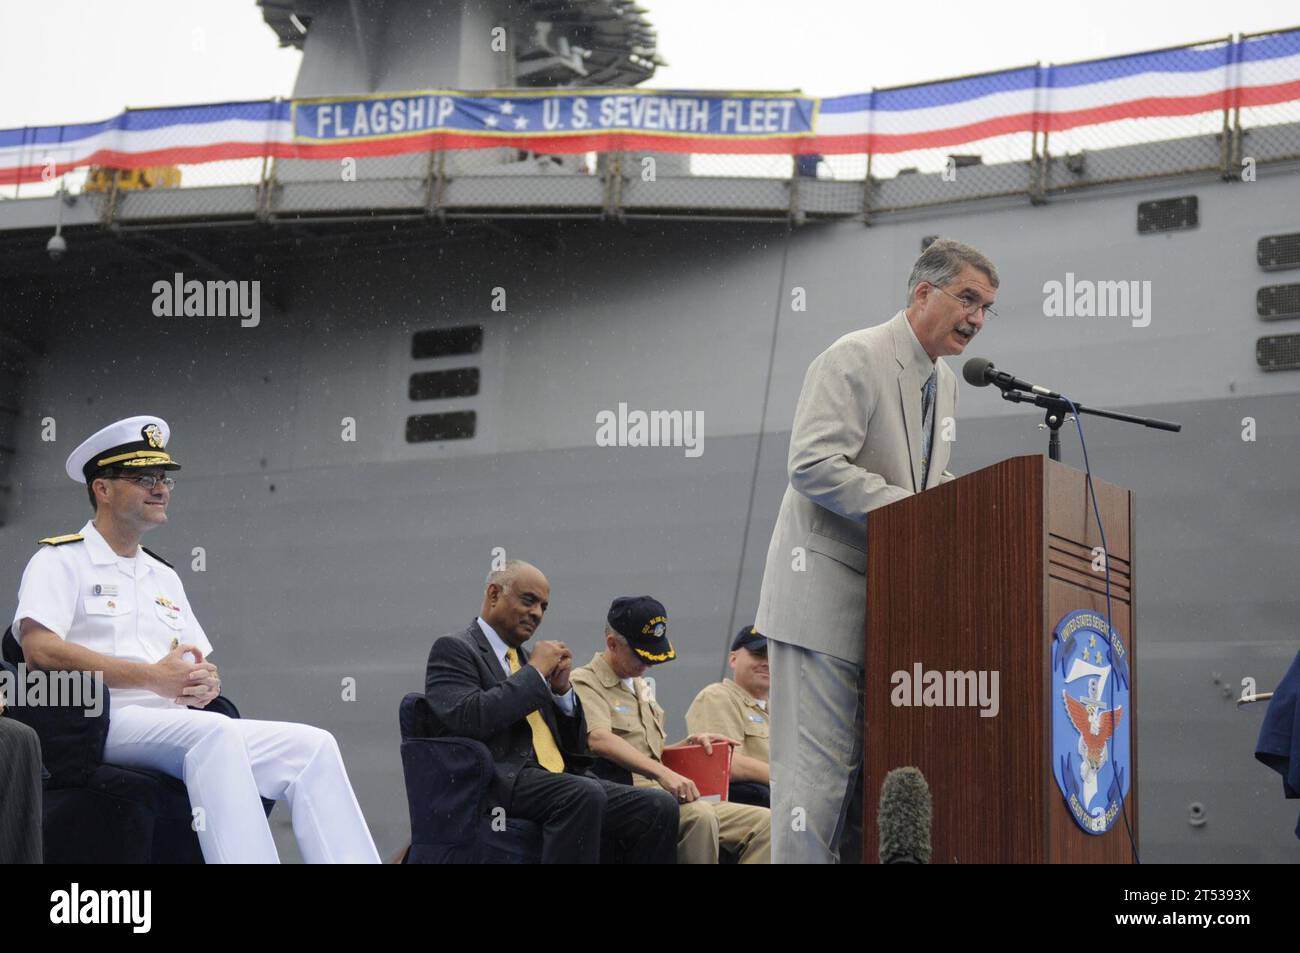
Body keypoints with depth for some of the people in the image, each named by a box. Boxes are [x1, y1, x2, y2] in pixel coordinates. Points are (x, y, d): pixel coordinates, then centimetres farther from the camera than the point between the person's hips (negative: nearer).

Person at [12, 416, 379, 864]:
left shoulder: (164, 576, 28)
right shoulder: (61, 560, 4)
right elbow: (39, 649, -13)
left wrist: (206, 682, -1)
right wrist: (154, 678, -14)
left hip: (177, 724, 7)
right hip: (102, 724, -7)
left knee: (312, 745, -14)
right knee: (213, 732, -36)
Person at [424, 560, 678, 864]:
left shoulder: (526, 659, 24)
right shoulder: (453, 650, 4)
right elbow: (468, 718, -18)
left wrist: (561, 688, 5)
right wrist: (535, 672, -8)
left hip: (558, 779, 7)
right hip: (501, 782, -7)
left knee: (661, 808, -15)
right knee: (584, 794, -36)